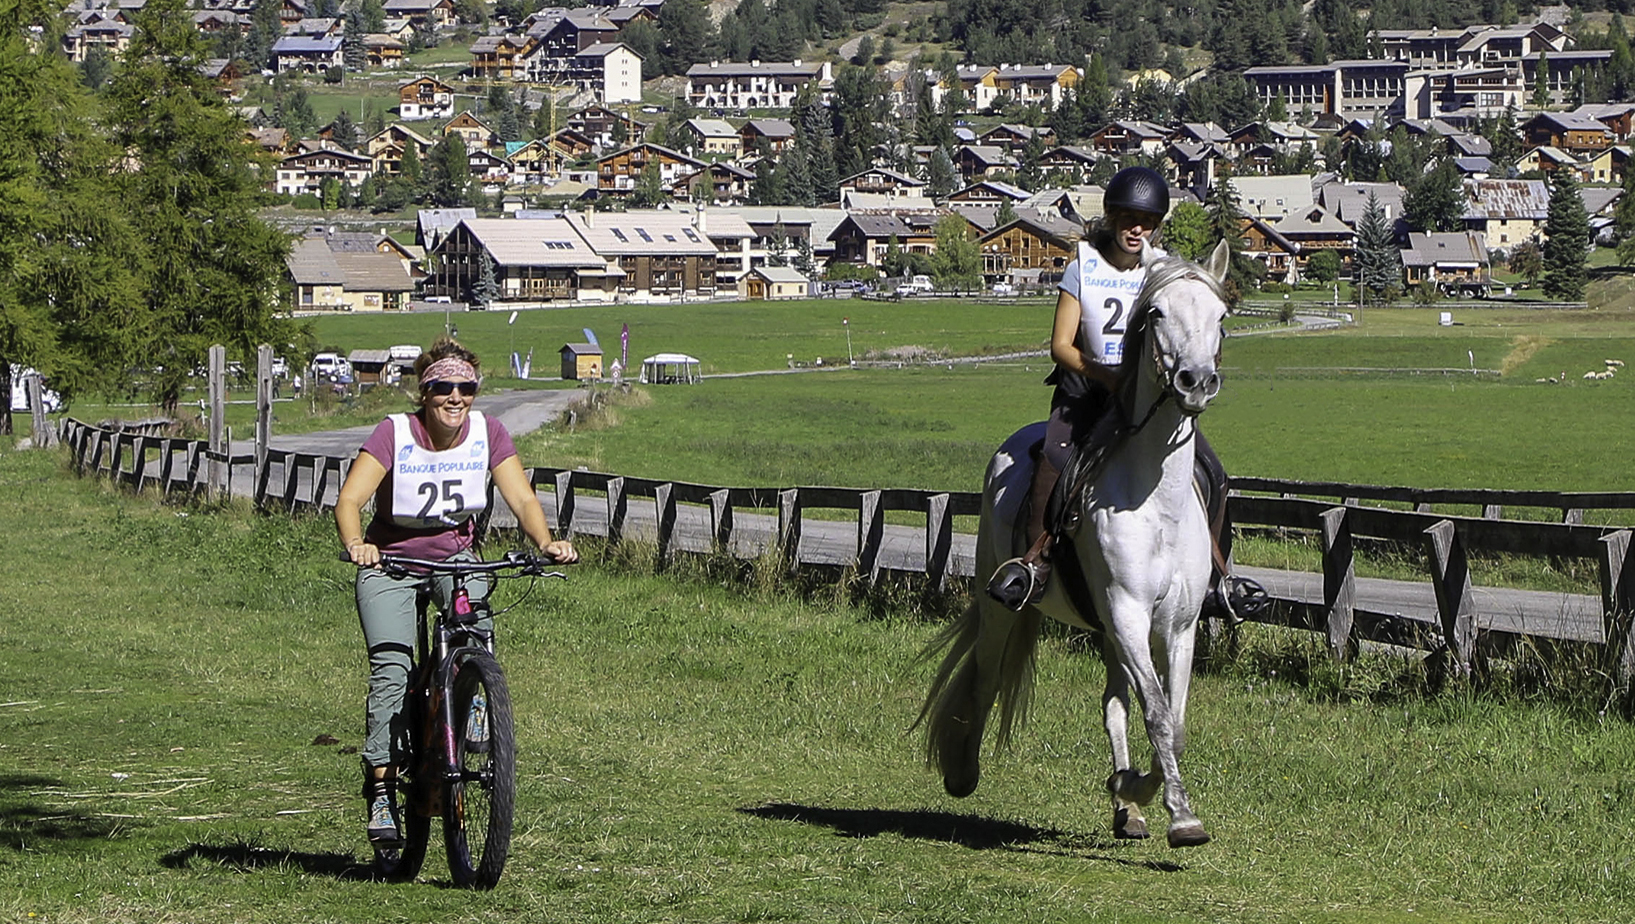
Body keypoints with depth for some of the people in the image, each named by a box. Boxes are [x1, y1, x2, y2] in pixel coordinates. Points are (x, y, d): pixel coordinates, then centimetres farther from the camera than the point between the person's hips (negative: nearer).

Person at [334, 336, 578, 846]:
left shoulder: (487, 432, -11)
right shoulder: (395, 433, -20)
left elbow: (522, 498, -14)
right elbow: (349, 499, -29)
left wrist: (546, 541, -34)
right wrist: (355, 545, -49)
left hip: (456, 557, 2)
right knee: (390, 669, -18)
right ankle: (381, 789, -13)